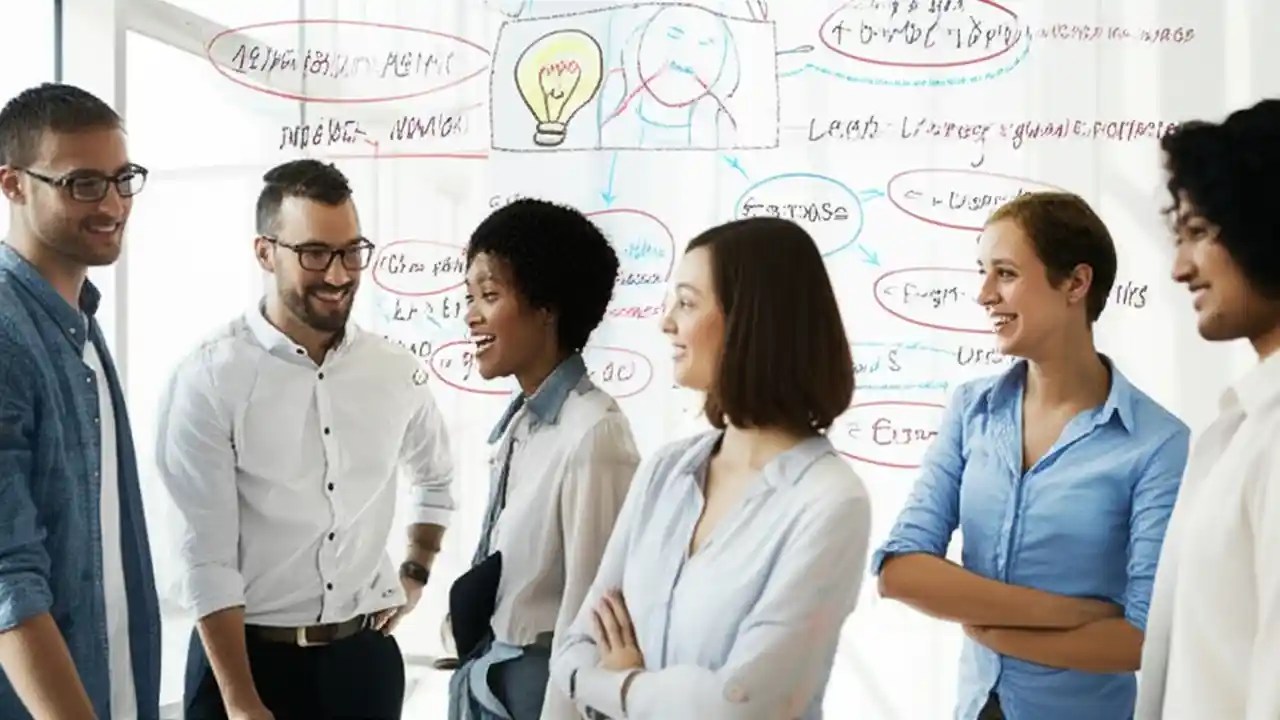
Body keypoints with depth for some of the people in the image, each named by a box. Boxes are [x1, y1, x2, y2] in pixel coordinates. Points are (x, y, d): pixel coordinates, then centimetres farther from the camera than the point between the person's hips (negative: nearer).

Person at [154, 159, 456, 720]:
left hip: (364, 653, 4)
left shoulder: (395, 370, 2)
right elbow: (206, 557, -13)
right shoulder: (209, 378, -11)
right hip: (245, 654, -4)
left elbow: (435, 476, 23)